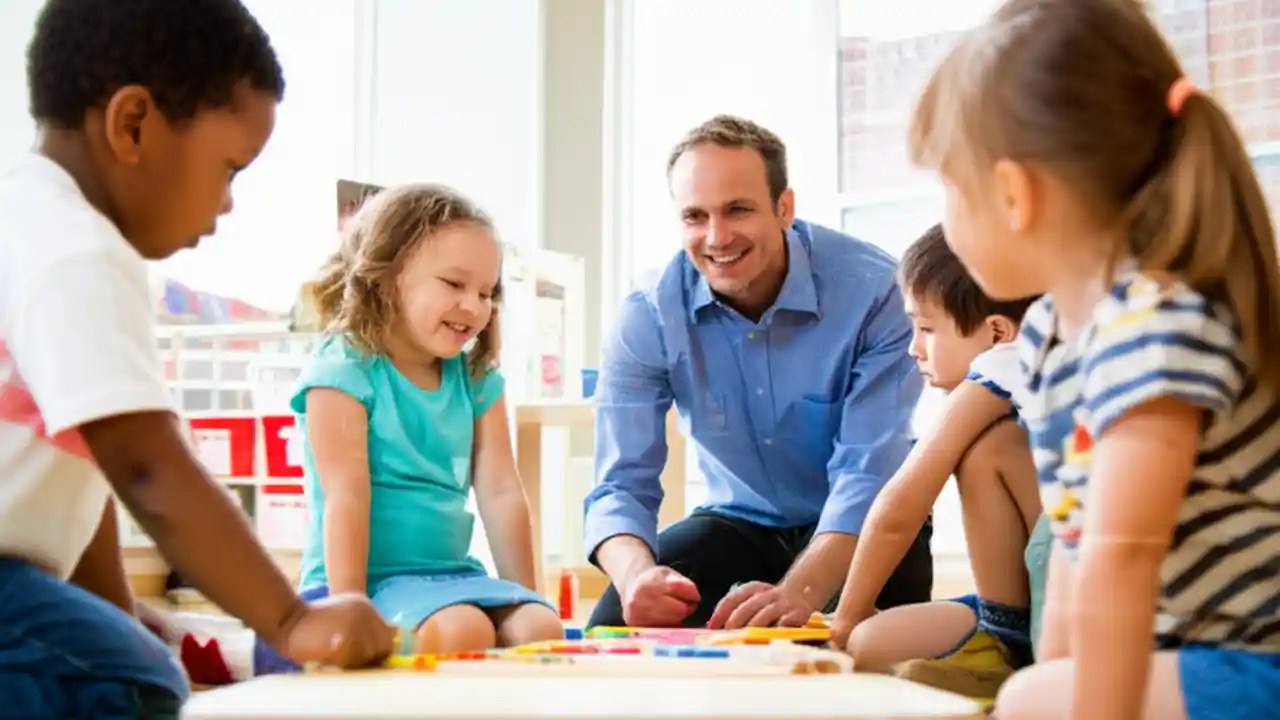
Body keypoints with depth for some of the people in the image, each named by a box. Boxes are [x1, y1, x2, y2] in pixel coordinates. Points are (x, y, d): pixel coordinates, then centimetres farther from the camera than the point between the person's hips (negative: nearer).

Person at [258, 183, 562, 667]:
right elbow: (346, 497, -16)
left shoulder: (475, 379, 9)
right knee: (461, 630, -31)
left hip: (450, 573, 6)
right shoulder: (344, 368, -9)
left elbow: (501, 492, 5)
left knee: (542, 627, -18)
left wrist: (524, 599, 3)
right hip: (371, 579, -6)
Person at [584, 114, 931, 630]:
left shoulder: (871, 289, -25)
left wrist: (798, 592, -48)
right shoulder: (648, 318, -16)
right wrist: (637, 574, -43)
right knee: (616, 625, -19)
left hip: (862, 527, -2)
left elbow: (868, 474, -29)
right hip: (740, 524, 3)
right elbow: (621, 484, -19)